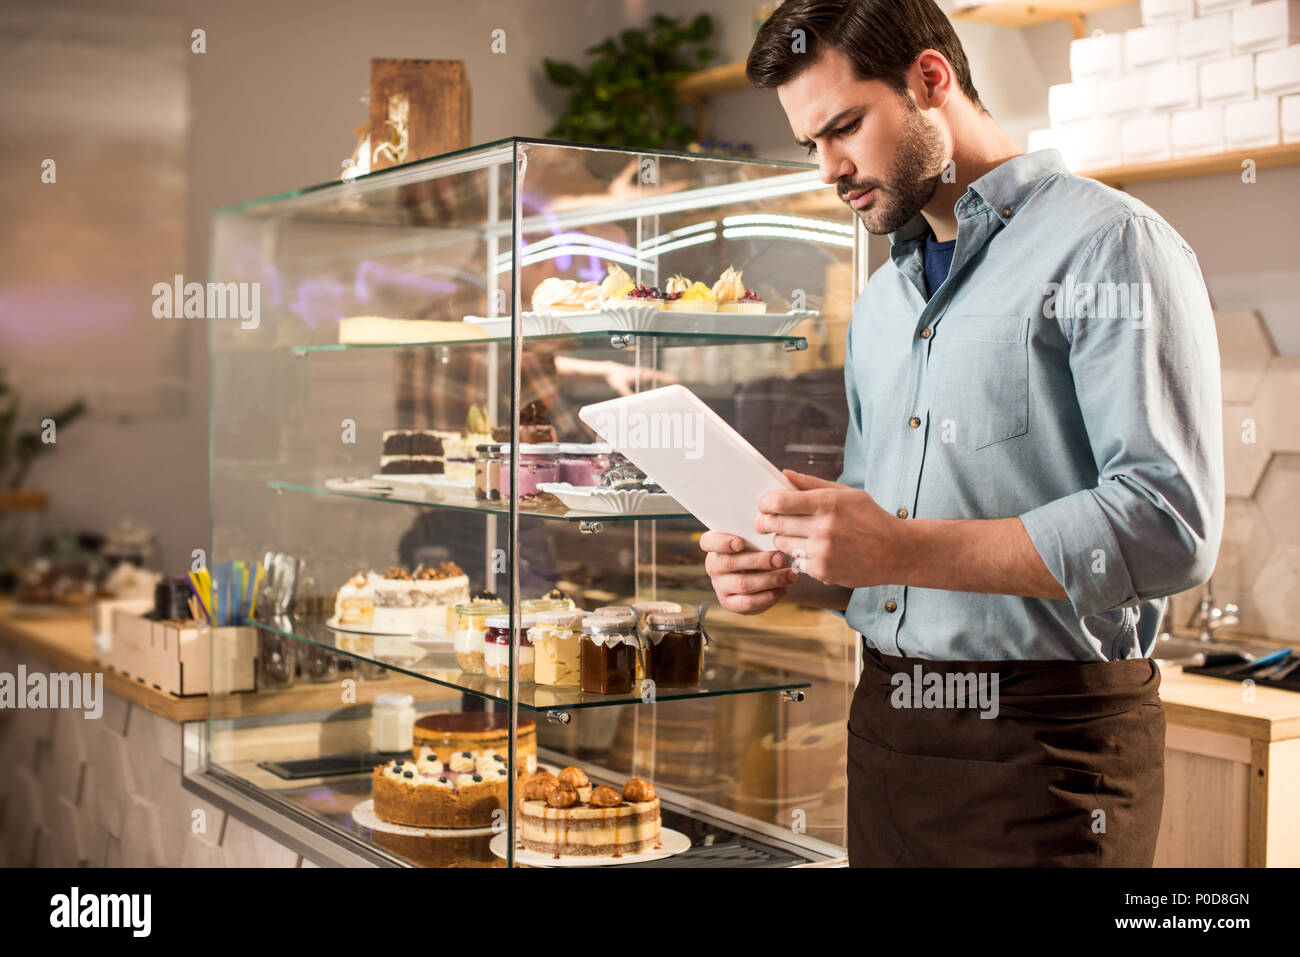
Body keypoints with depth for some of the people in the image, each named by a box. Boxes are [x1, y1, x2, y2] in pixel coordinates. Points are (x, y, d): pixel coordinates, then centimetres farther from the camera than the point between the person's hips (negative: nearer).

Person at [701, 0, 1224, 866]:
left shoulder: (1108, 247, -9)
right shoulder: (882, 300, 17)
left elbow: (1169, 525, -20)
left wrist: (904, 550, -24)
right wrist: (791, 573, 0)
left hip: (1047, 739, -7)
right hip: (886, 723, 7)